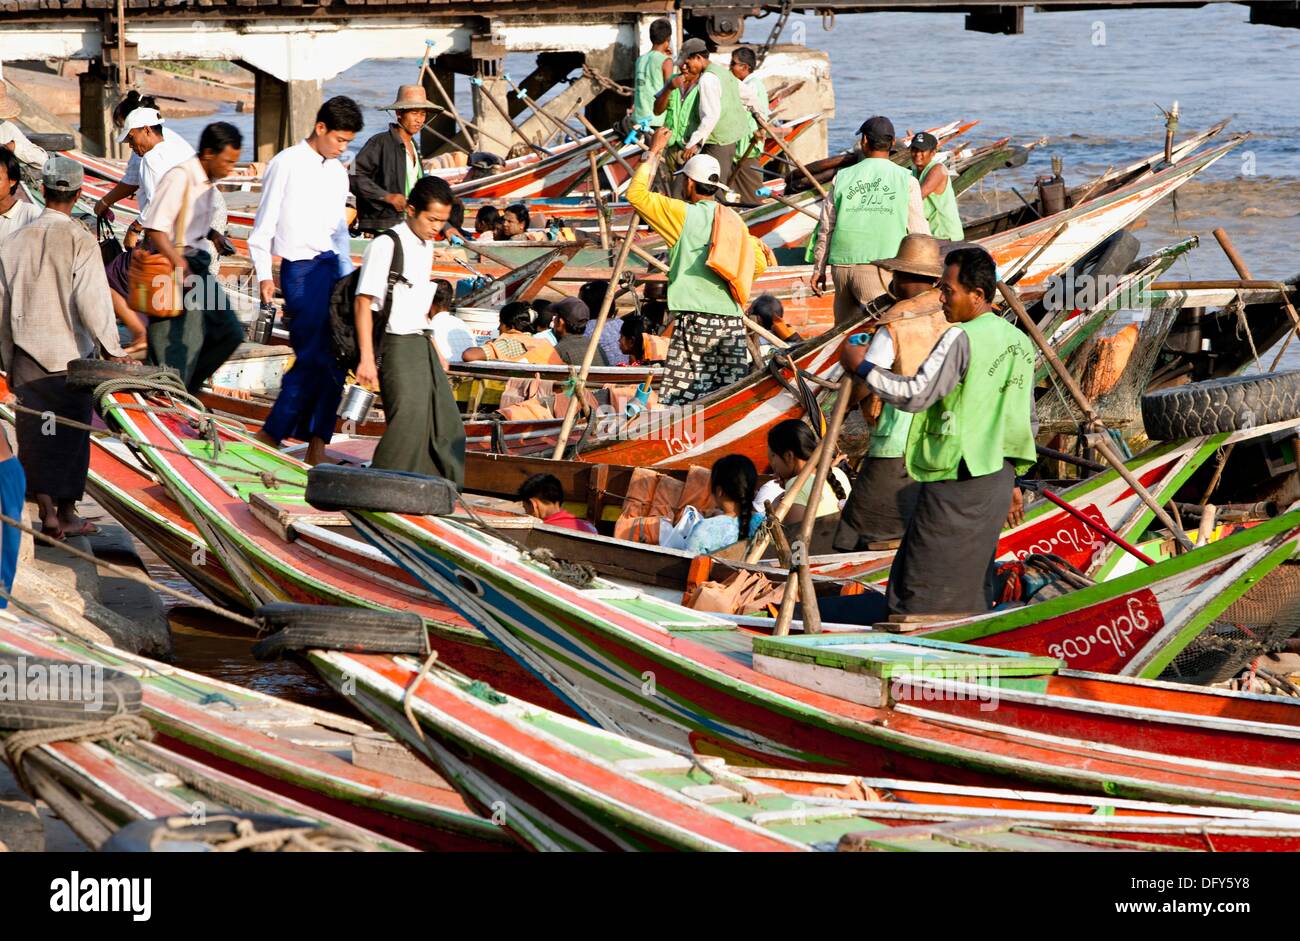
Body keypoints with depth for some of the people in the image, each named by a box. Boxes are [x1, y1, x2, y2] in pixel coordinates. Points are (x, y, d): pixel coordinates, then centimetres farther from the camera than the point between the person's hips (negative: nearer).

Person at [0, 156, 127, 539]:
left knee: (36, 435, 6)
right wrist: (112, 349, -9)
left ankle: (47, 512, 1)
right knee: (71, 435, 8)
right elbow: (92, 301, -16)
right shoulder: (79, 240, -11)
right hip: (70, 355, -3)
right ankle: (67, 514, 14)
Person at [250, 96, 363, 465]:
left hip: (332, 266, 7)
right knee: (312, 358, -12)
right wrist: (264, 275, -12)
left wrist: (348, 276, 19)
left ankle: (316, 446, 6)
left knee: (333, 361, 2)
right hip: (301, 268, -7)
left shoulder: (337, 172, 16)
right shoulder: (287, 165, -5)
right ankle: (269, 437, -5)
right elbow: (264, 224, -5)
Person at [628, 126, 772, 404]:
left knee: (680, 398, -8)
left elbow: (636, 193, 1)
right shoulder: (733, 220, 13)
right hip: (732, 318, 6)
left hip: (696, 318, -6)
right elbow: (758, 265, 17)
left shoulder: (684, 214, -2)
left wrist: (653, 154, 10)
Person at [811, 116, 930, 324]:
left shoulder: (842, 178, 7)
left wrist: (819, 269, 21)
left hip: (842, 266, 3)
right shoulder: (906, 180, 1)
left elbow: (826, 229, 11)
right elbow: (919, 231, 3)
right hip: (881, 268, -3)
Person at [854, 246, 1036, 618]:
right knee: (971, 590, 14)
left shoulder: (961, 339, -16)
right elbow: (1026, 420, 17)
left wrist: (864, 368, -11)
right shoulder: (1018, 342, 11)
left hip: (955, 483, -8)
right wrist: (1010, 478, 25)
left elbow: (916, 394, -23)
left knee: (916, 593, -3)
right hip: (997, 481, 8)